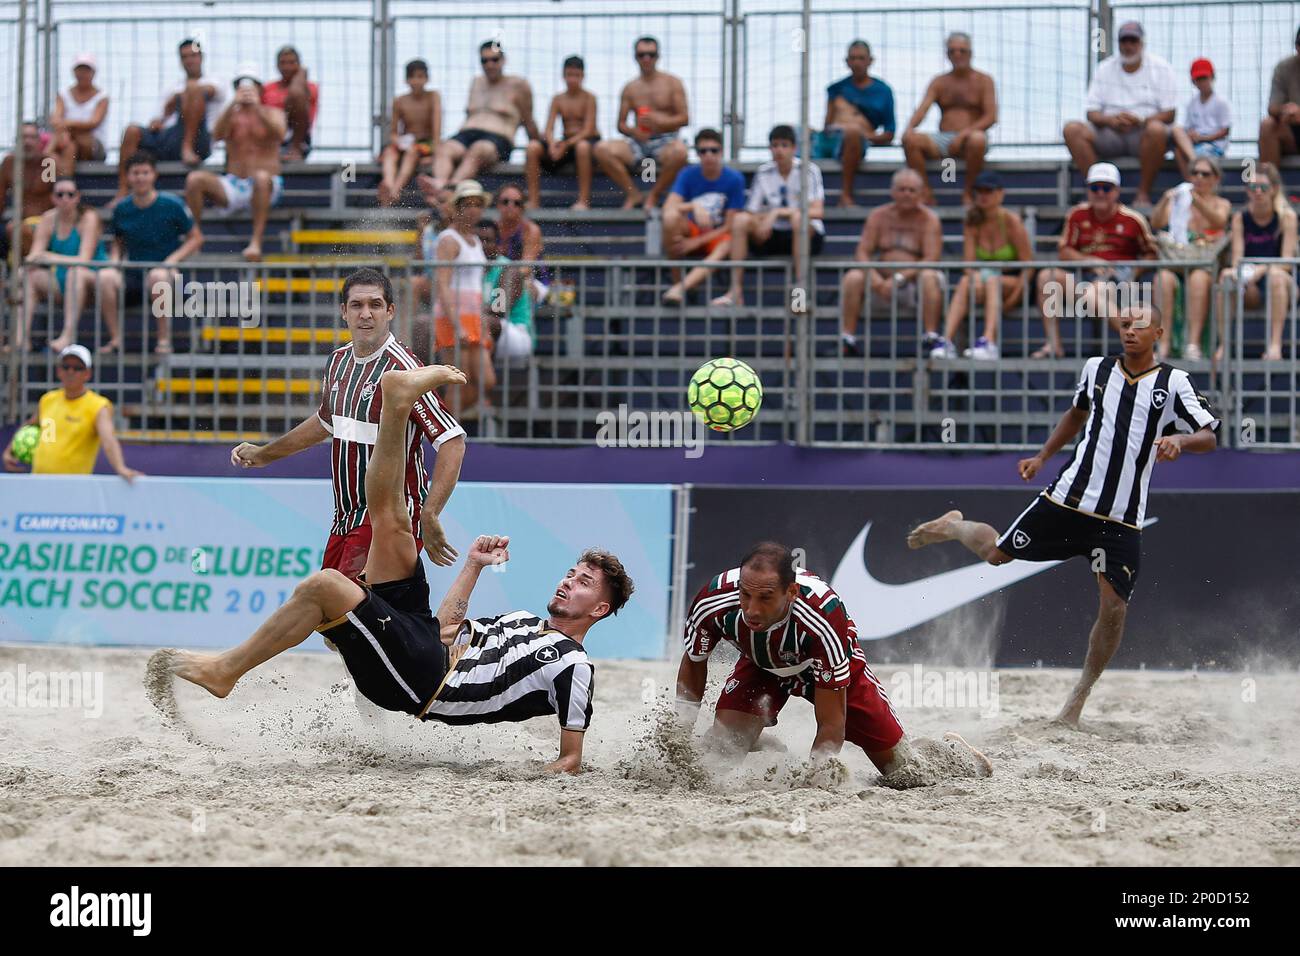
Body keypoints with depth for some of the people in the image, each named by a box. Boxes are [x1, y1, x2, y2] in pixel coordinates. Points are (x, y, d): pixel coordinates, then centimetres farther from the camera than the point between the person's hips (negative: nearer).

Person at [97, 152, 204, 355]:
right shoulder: (122, 209, 6)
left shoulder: (171, 205, -3)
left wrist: (174, 259, -11)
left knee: (158, 275, -40)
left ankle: (164, 340, -25)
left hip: (165, 271, -3)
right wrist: (115, 260, -1)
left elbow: (196, 238, 3)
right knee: (105, 276, -29)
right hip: (133, 274, 3)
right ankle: (115, 339, -20)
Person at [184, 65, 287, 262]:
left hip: (267, 187, -2)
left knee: (261, 177, -39)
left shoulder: (273, 113, 9)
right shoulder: (231, 115, 13)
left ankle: (256, 242, -41)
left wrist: (257, 108, -27)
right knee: (194, 178, -24)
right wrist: (233, 105, -22)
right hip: (233, 186, 2)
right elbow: (217, 135, -10)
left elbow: (279, 134, -14)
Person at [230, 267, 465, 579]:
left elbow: (452, 440, -22)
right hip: (344, 519, 8)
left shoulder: (400, 368, -16)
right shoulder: (339, 361, 9)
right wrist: (264, 454, 41)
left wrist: (429, 515, -31)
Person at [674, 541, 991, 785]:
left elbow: (831, 723, -35)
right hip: (760, 665, 3)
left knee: (907, 776, 2)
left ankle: (950, 751, 38)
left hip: (831, 665, -2)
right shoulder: (713, 602, -36)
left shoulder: (824, 614, -45)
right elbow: (693, 662, -11)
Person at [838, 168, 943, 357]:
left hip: (914, 284, -3)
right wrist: (873, 277, -19)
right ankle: (847, 338, -24)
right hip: (881, 282, 3)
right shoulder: (878, 216, 9)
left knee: (929, 277, -34)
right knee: (852, 277, -22)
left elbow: (931, 259, -12)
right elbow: (862, 252, 2)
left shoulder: (929, 219, -1)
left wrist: (901, 277, -24)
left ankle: (931, 338, -36)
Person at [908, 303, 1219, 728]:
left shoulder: (1173, 383, -4)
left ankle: (1079, 697, 9)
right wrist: (1042, 457, 21)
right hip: (1069, 499, 2)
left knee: (1114, 607, -9)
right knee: (997, 553, 7)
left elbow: (1209, 437, -9)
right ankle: (952, 527, 42)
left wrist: (1180, 441, -30)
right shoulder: (1097, 369, 5)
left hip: (1123, 520, -2)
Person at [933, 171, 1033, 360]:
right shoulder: (973, 222, 2)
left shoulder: (1011, 222, -10)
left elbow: (1028, 266, -9)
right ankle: (947, 341, -45)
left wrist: (1013, 297, -18)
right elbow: (968, 264, -3)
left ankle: (989, 343, -53)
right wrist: (975, 278, -25)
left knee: (992, 280, -36)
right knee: (966, 283, -30)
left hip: (1013, 284, -3)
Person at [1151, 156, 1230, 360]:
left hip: (1208, 268, -1)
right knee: (1164, 278, -33)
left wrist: (1199, 202, -29)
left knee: (1198, 277, -37)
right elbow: (1156, 224, 1)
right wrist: (1164, 203, -20)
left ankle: (1193, 343, -45)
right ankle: (1163, 345, -40)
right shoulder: (1179, 201, 17)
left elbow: (1219, 222, -11)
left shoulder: (1222, 204, 14)